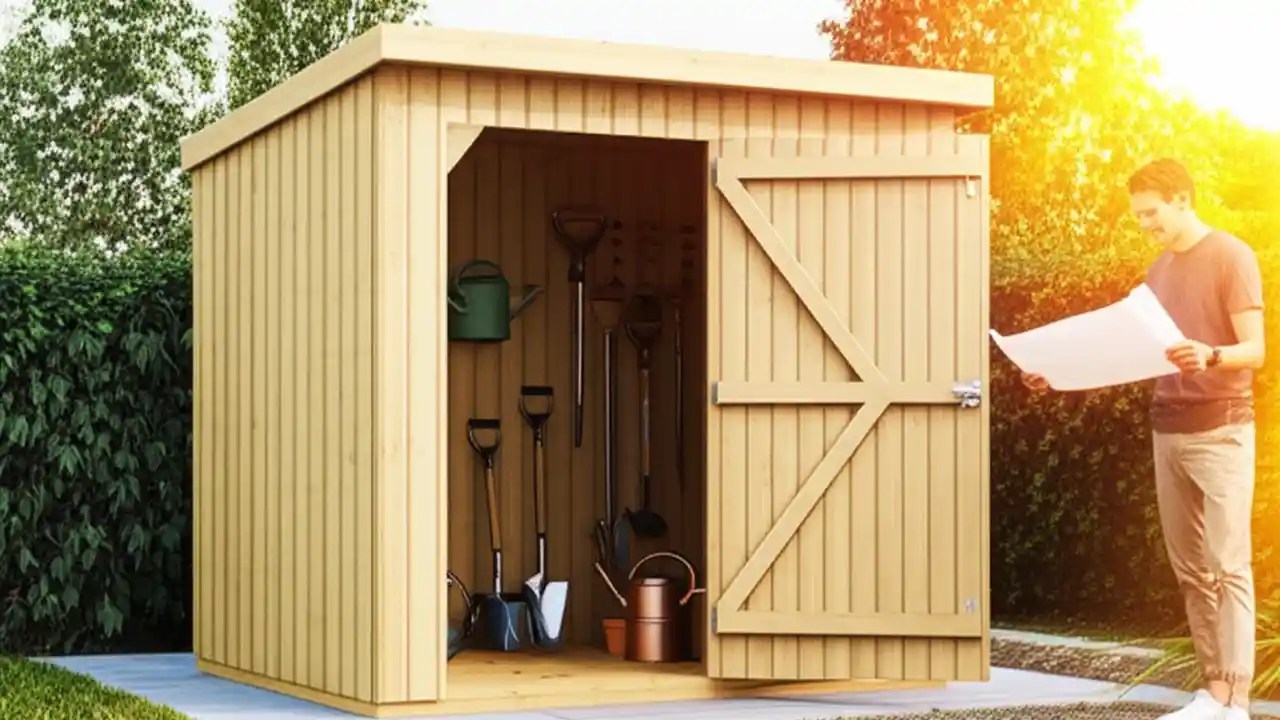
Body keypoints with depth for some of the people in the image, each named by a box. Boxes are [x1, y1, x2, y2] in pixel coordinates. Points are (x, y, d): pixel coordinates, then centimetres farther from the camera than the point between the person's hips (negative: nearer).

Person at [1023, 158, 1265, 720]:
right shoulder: (1158, 271, 15)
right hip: (1168, 431, 7)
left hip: (1221, 430, -7)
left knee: (1229, 564, -9)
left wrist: (1210, 357, -33)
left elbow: (1255, 350, -13)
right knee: (1190, 570, 5)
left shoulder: (1231, 257, -6)